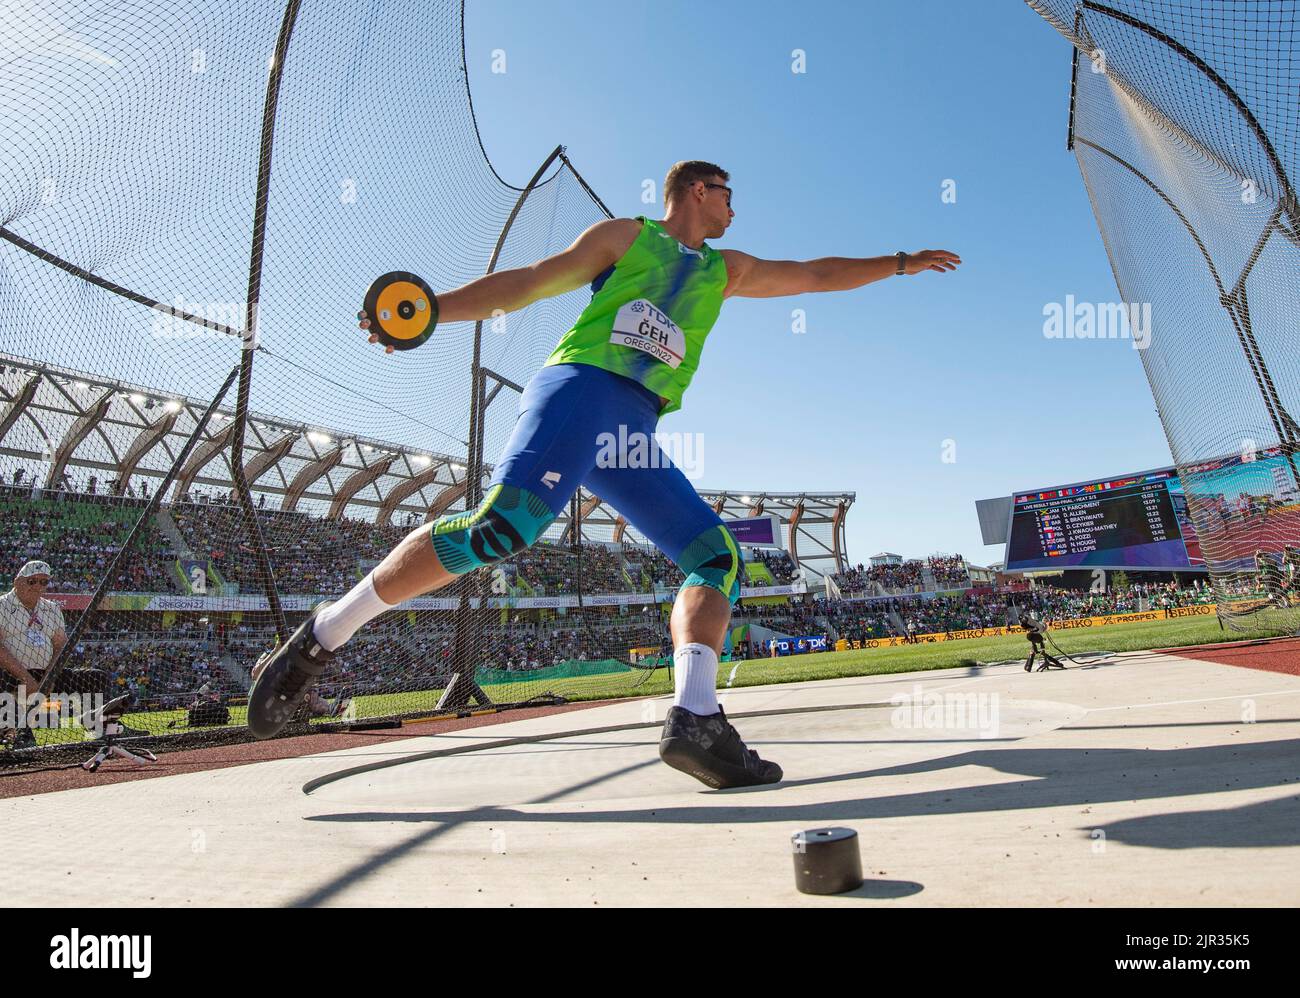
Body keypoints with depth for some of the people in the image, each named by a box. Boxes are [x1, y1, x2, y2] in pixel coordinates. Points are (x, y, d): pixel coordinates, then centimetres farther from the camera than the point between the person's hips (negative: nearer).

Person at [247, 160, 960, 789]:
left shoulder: (726, 270, 32)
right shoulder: (624, 236, 17)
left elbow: (816, 274, 40)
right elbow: (527, 284, 12)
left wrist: (901, 263, 44)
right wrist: (432, 307, 3)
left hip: (634, 433, 7)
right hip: (581, 390, -6)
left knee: (717, 557, -8)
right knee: (501, 527, -27)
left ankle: (694, 719, -20)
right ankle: (322, 636, -14)